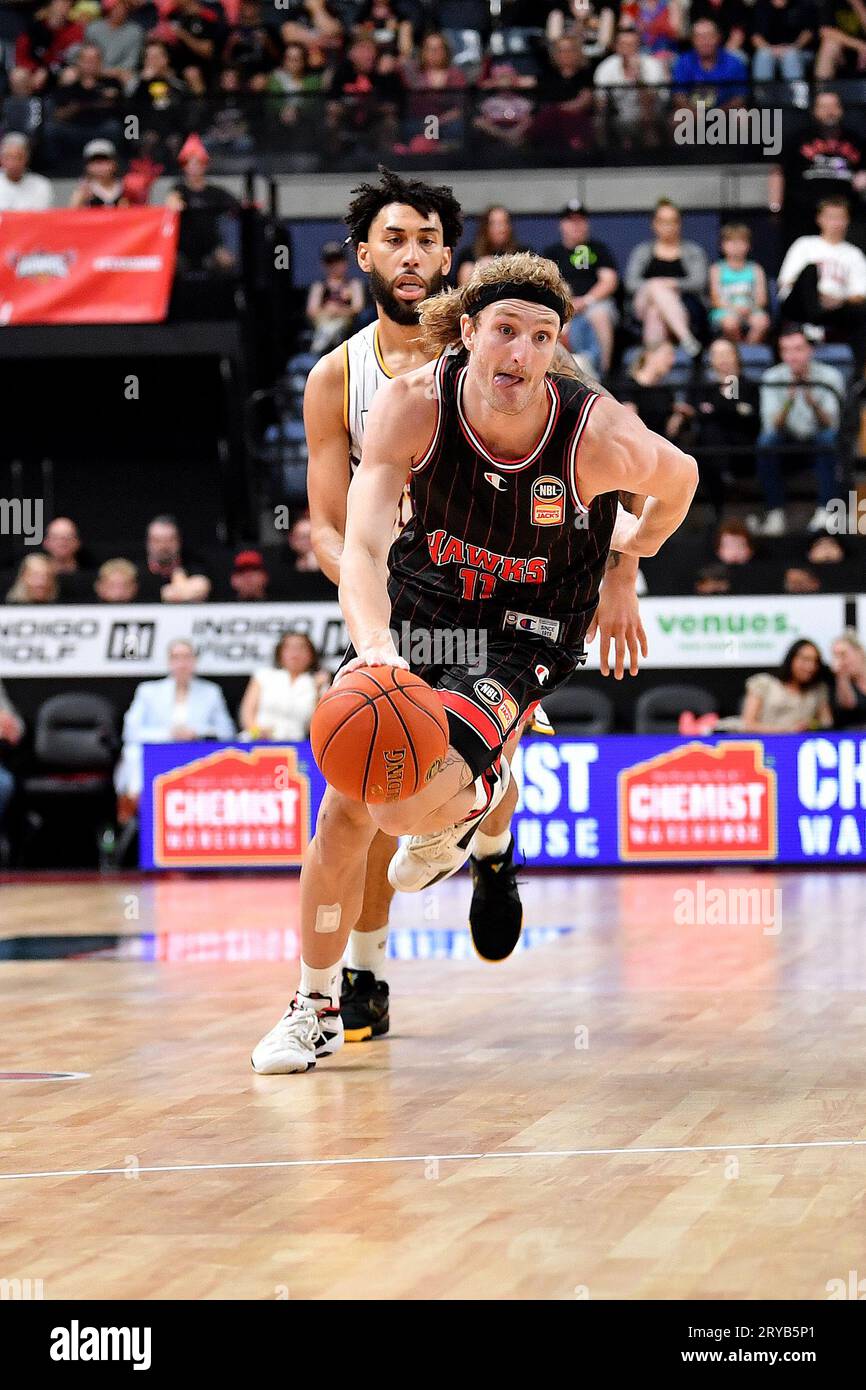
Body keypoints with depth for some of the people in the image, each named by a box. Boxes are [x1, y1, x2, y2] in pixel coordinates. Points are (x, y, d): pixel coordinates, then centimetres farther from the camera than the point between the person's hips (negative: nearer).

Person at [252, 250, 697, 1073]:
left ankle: (470, 801, 18)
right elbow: (363, 545, -32)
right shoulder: (412, 405, -25)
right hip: (415, 612, 3)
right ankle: (316, 1007, 25)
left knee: (408, 803, -23)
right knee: (343, 815, 2)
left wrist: (639, 547, 15)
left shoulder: (601, 438, -27)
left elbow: (679, 478, -3)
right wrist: (375, 647, -50)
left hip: (519, 637, -3)